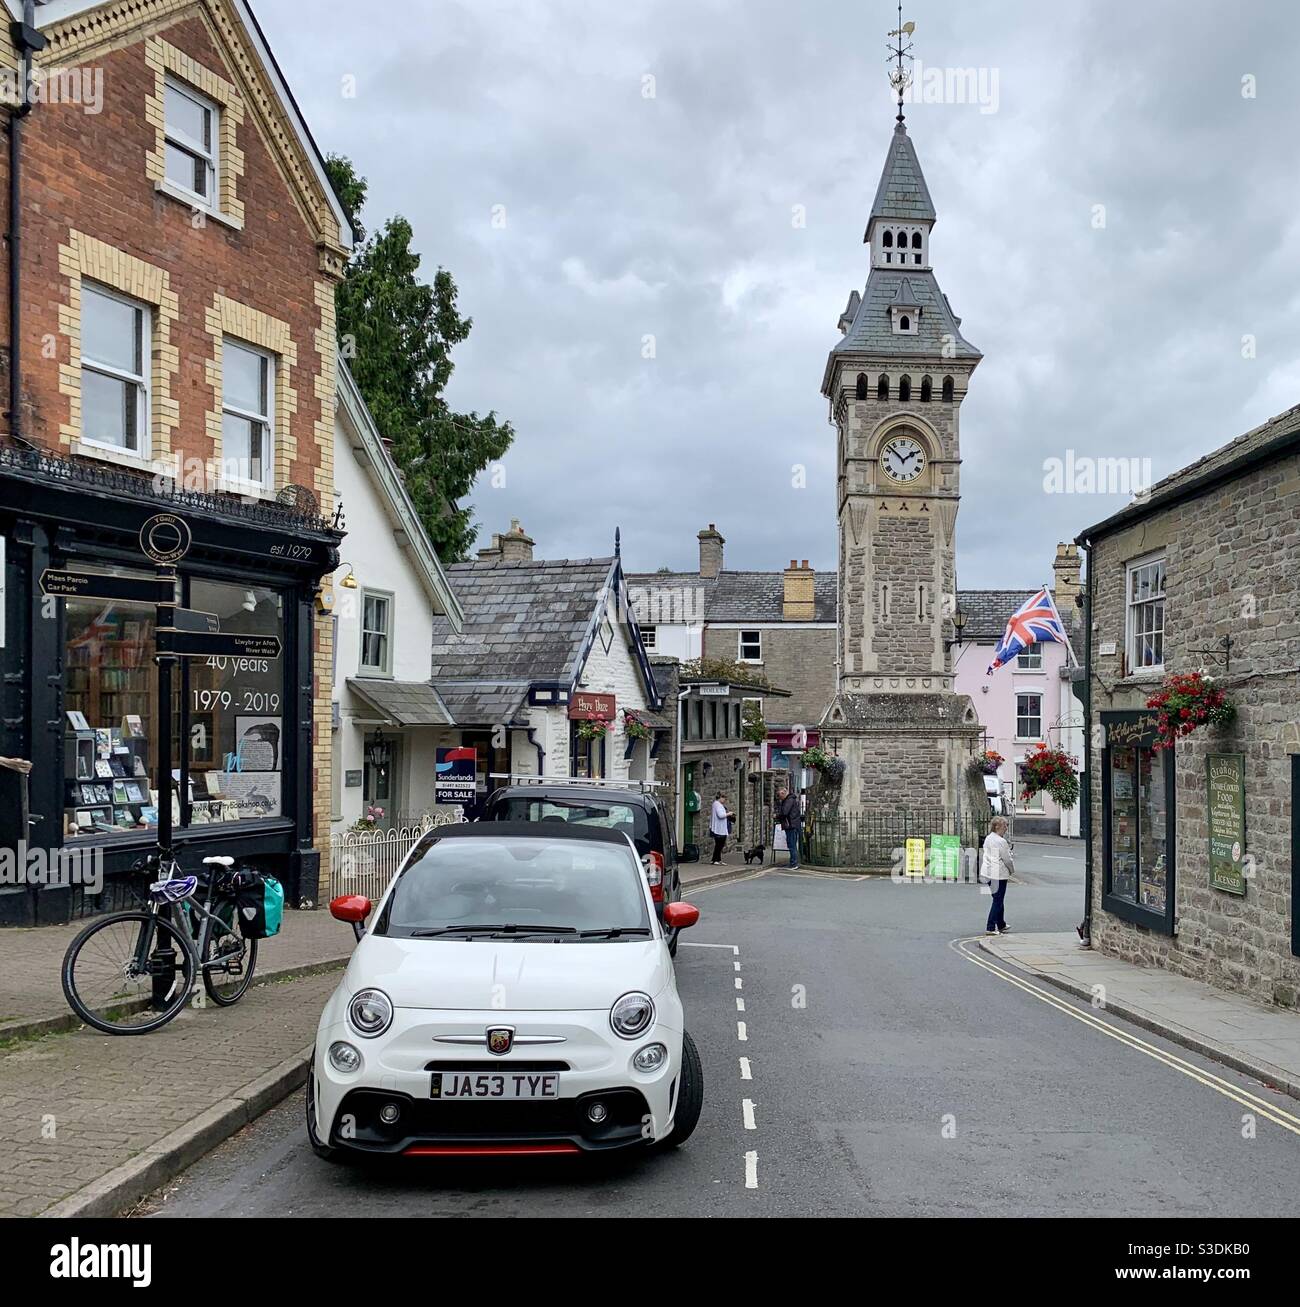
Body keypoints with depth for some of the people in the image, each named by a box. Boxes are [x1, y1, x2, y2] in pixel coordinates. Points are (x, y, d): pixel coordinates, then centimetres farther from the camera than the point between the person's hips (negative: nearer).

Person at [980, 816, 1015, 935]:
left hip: (988, 872, 9)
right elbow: (1007, 859, -13)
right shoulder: (1001, 841, -18)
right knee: (998, 901, -3)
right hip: (999, 874, -9)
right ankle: (990, 928, -4)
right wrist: (1012, 871, 4)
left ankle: (1001, 925, 32)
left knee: (998, 899, 21)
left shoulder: (987, 838, 9)